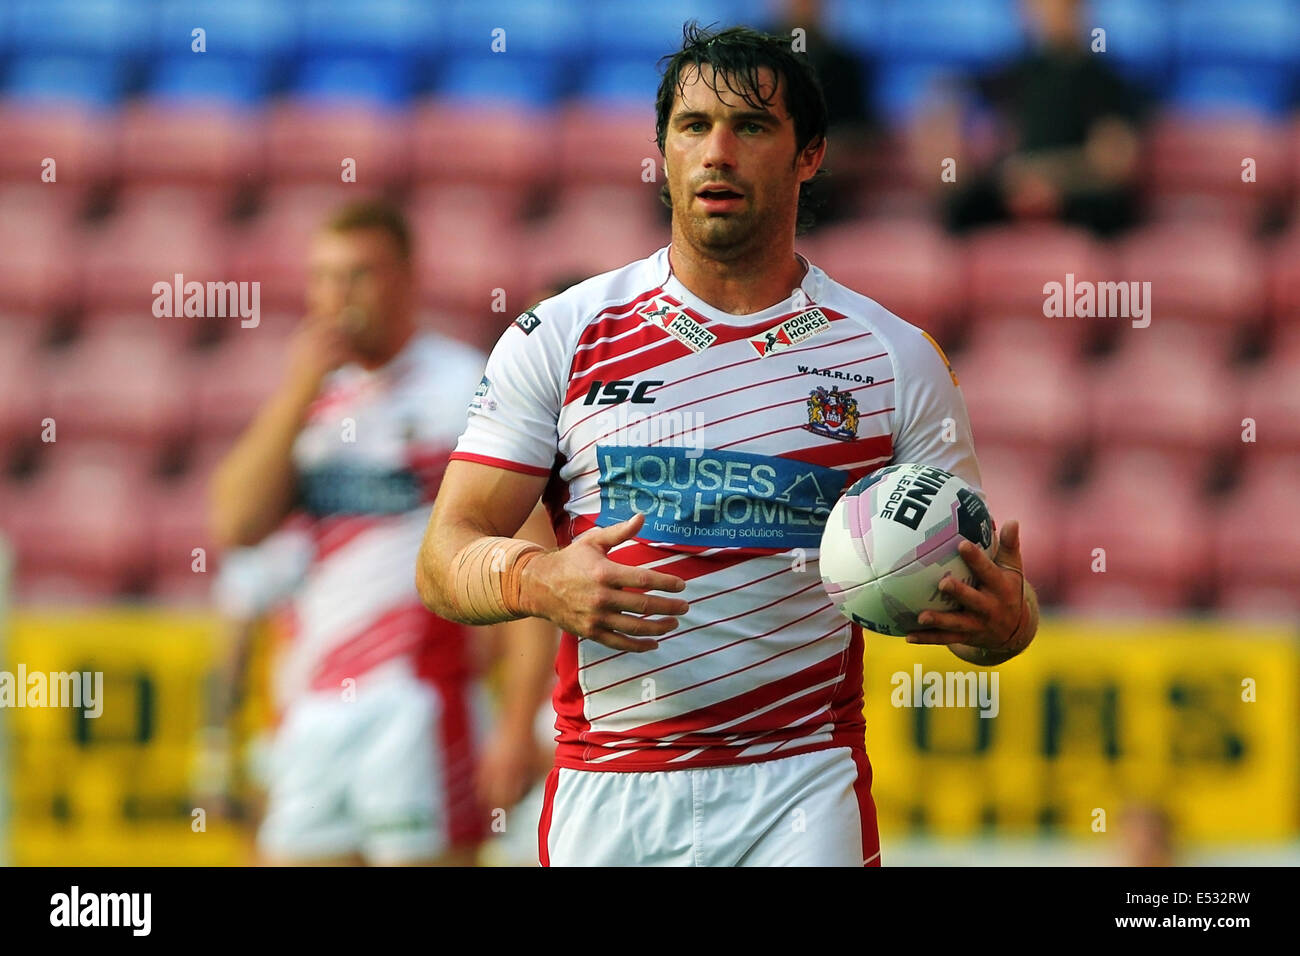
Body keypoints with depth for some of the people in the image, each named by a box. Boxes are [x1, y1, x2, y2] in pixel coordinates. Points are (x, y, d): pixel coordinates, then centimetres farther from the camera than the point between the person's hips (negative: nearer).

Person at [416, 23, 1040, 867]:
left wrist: (1003, 621, -17)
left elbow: (958, 573, 8)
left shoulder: (896, 358, 5)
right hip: (606, 792, 1)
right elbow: (446, 560, 1)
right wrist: (538, 581, -21)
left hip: (805, 796, -1)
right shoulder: (559, 338, 4)